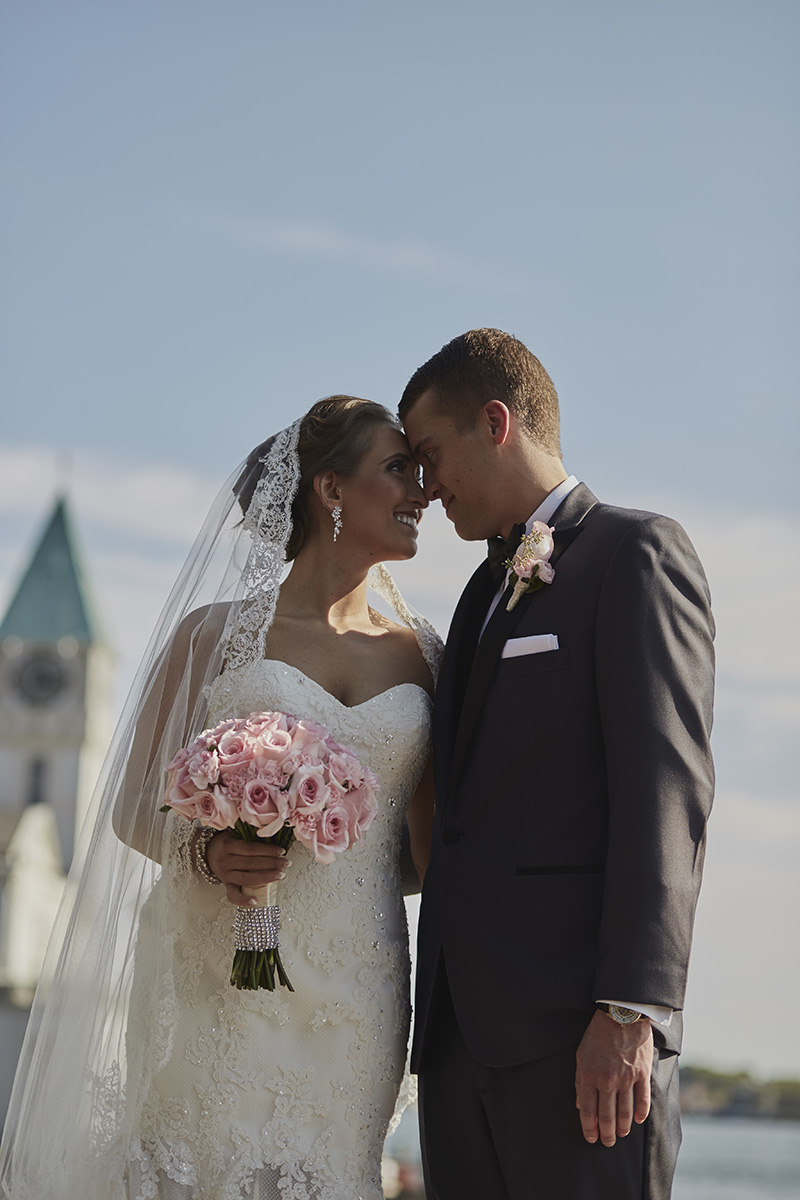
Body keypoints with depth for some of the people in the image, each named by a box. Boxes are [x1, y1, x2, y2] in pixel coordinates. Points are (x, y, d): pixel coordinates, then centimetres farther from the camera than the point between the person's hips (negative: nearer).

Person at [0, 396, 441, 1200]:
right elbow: (133, 807, 5)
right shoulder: (216, 633, 4)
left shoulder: (419, 655, 12)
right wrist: (206, 851, -16)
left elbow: (433, 841, 15)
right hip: (216, 977, -2)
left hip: (352, 1003, 3)